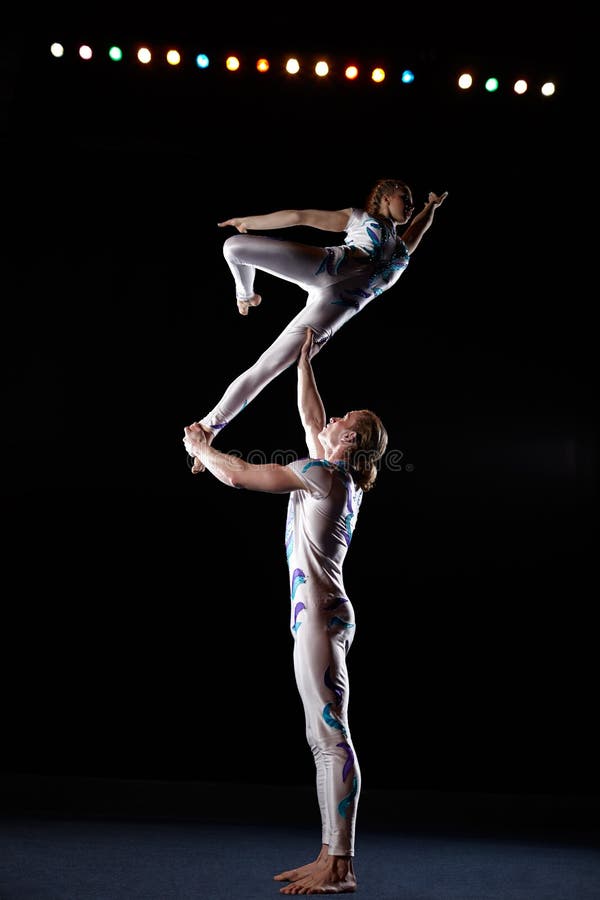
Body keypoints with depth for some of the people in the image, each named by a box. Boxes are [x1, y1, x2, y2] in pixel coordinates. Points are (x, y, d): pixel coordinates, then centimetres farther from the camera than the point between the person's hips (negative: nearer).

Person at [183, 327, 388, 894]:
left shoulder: (325, 472, -8)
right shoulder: (339, 476, 17)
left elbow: (237, 475, -7)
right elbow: (310, 419, 33)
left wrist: (199, 447, 11)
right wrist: (304, 362, 42)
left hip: (320, 618, -10)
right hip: (321, 619, 10)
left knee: (331, 736, -9)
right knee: (325, 737, 9)